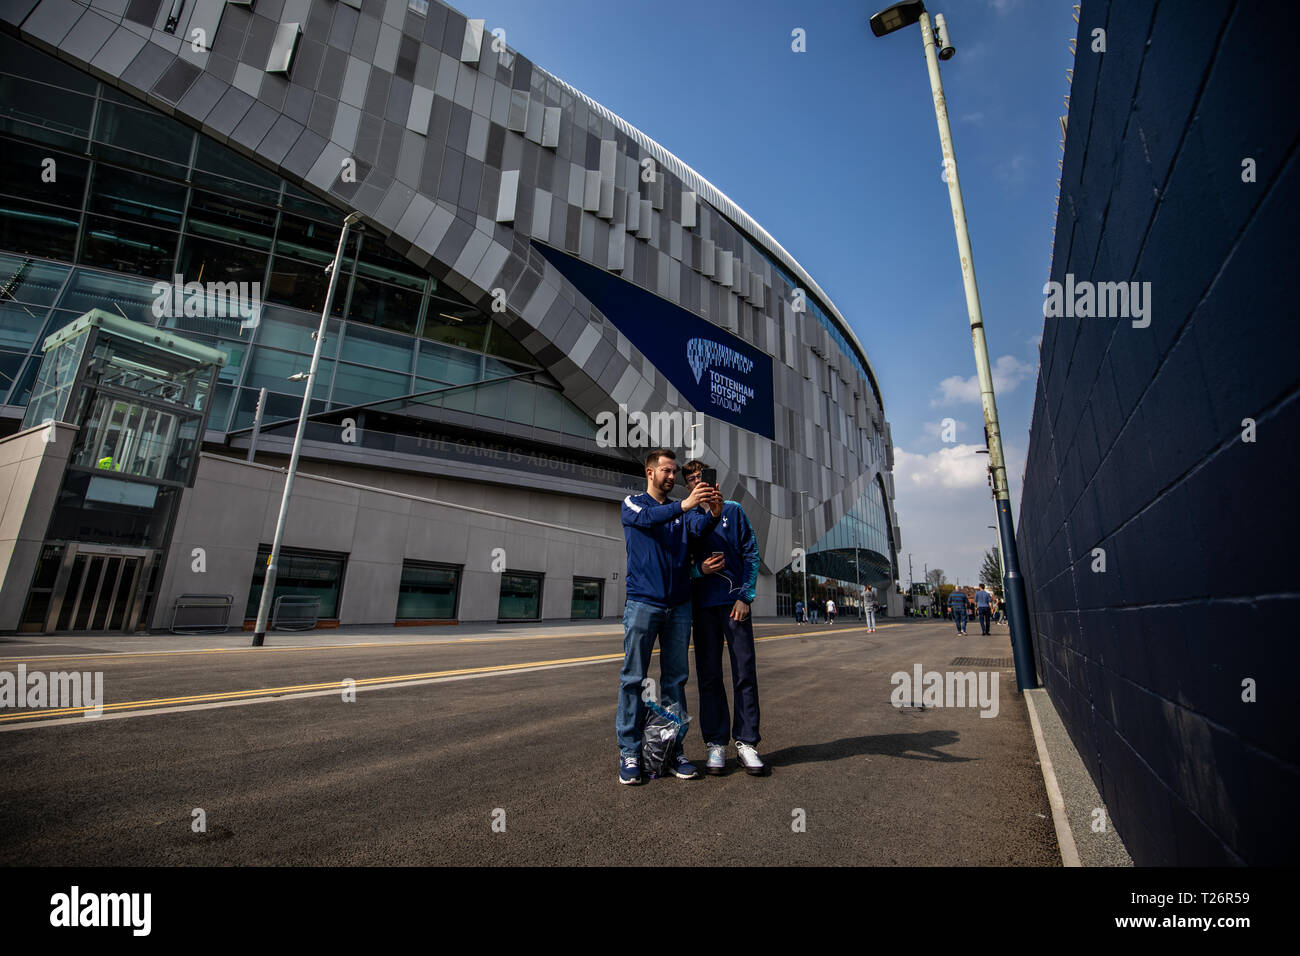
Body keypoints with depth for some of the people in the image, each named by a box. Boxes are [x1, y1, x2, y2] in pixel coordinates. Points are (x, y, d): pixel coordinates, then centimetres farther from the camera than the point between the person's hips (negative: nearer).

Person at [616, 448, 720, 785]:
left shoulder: (682, 509, 14)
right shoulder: (632, 503, 6)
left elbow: (699, 528, -6)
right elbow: (647, 517, -17)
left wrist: (713, 515, -28)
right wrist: (684, 505, -31)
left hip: (679, 604, 4)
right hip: (643, 602, -3)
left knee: (675, 678, 8)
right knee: (633, 678, -1)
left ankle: (673, 748, 17)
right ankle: (629, 752, 9)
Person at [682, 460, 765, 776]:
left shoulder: (733, 511, 8)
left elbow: (751, 554, 3)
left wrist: (745, 597, -6)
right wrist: (699, 570, -12)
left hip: (735, 601, -1)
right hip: (703, 605, 1)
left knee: (745, 671, 1)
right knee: (709, 676, 5)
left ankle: (746, 741, 12)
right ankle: (716, 742, 15)